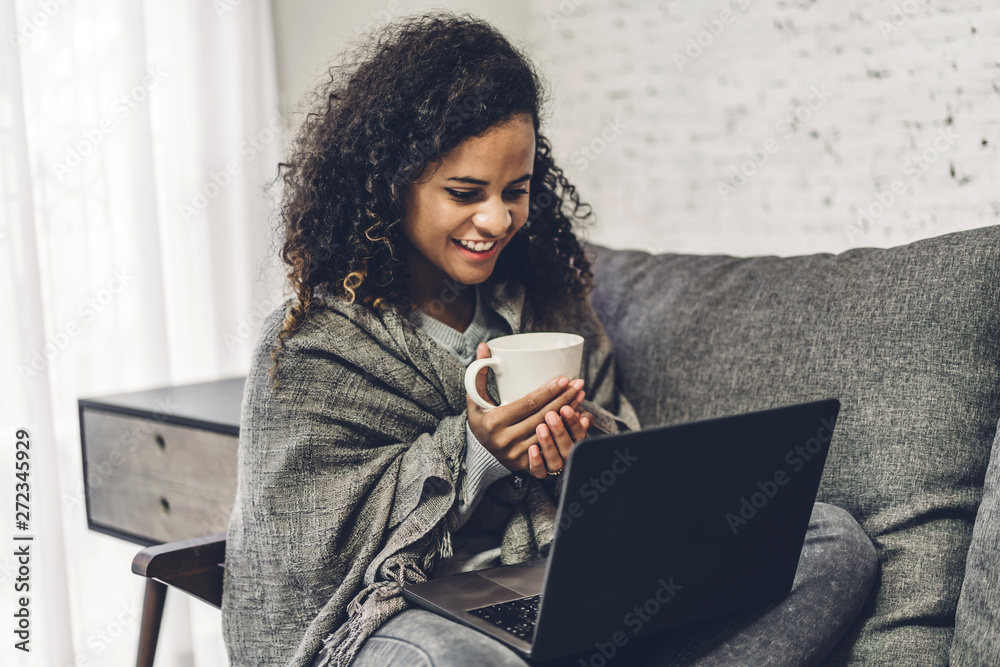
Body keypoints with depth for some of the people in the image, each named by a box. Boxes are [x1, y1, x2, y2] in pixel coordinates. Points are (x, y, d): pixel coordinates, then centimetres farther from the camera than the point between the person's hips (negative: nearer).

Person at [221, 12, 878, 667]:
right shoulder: (312, 341, -3)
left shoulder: (547, 295, 12)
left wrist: (582, 447, -10)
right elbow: (316, 548, -6)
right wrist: (471, 451, -18)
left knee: (833, 540, -11)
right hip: (411, 614, -6)